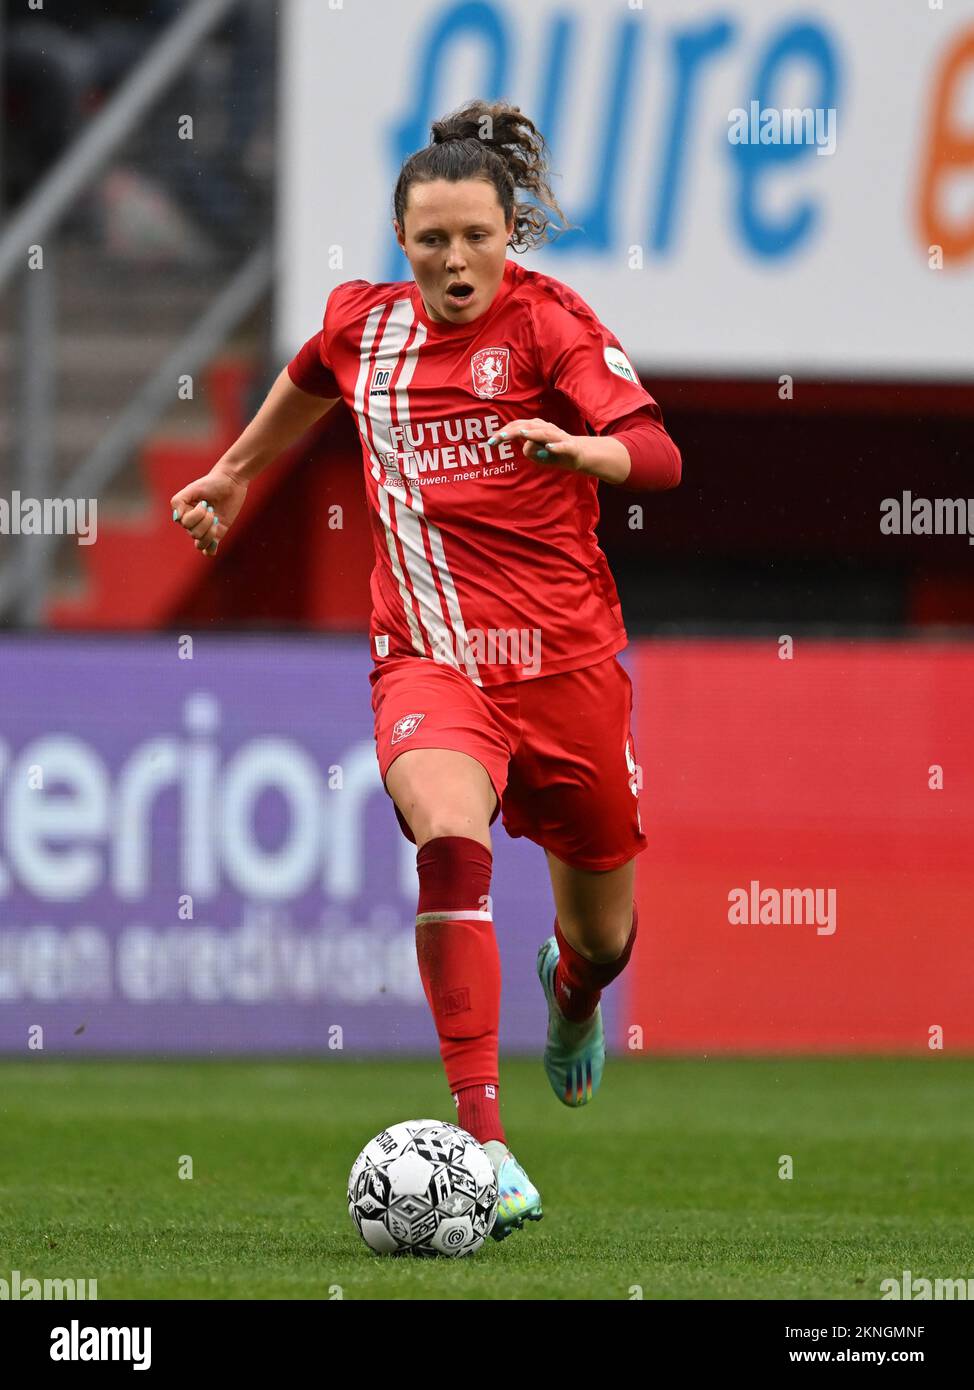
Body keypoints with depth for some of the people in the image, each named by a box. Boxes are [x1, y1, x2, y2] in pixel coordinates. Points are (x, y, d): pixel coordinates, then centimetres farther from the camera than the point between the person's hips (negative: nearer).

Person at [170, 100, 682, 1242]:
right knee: (450, 838, -31)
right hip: (427, 660, 1)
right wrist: (234, 474, 43)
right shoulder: (362, 322, 6)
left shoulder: (547, 321, -6)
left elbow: (657, 452, -18)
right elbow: (309, 382, 32)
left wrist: (576, 448, -38)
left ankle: (573, 995, 54)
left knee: (602, 936, 12)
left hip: (564, 654, -1)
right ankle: (481, 1139, -36)